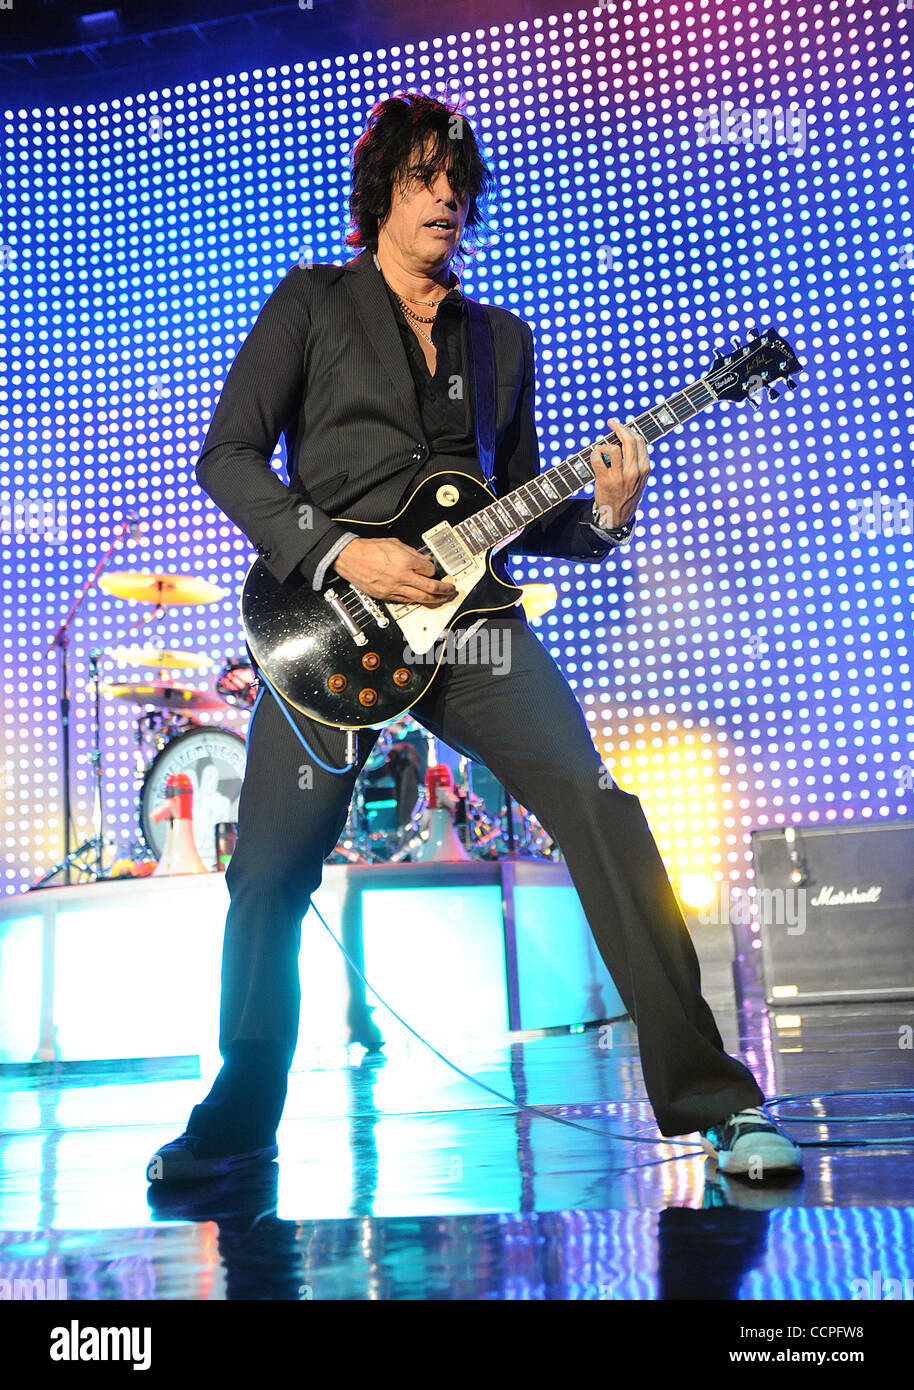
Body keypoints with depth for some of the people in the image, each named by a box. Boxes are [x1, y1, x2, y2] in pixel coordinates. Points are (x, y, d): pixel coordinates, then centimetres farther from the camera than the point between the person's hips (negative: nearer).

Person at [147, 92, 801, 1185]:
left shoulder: (502, 338, 21)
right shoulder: (311, 301, 10)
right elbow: (227, 456, 1)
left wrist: (601, 515, -2)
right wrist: (338, 552, -12)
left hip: (467, 614, 2)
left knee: (598, 809, -15)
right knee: (268, 879, -1)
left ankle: (707, 1097, -7)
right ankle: (238, 1121, 21)